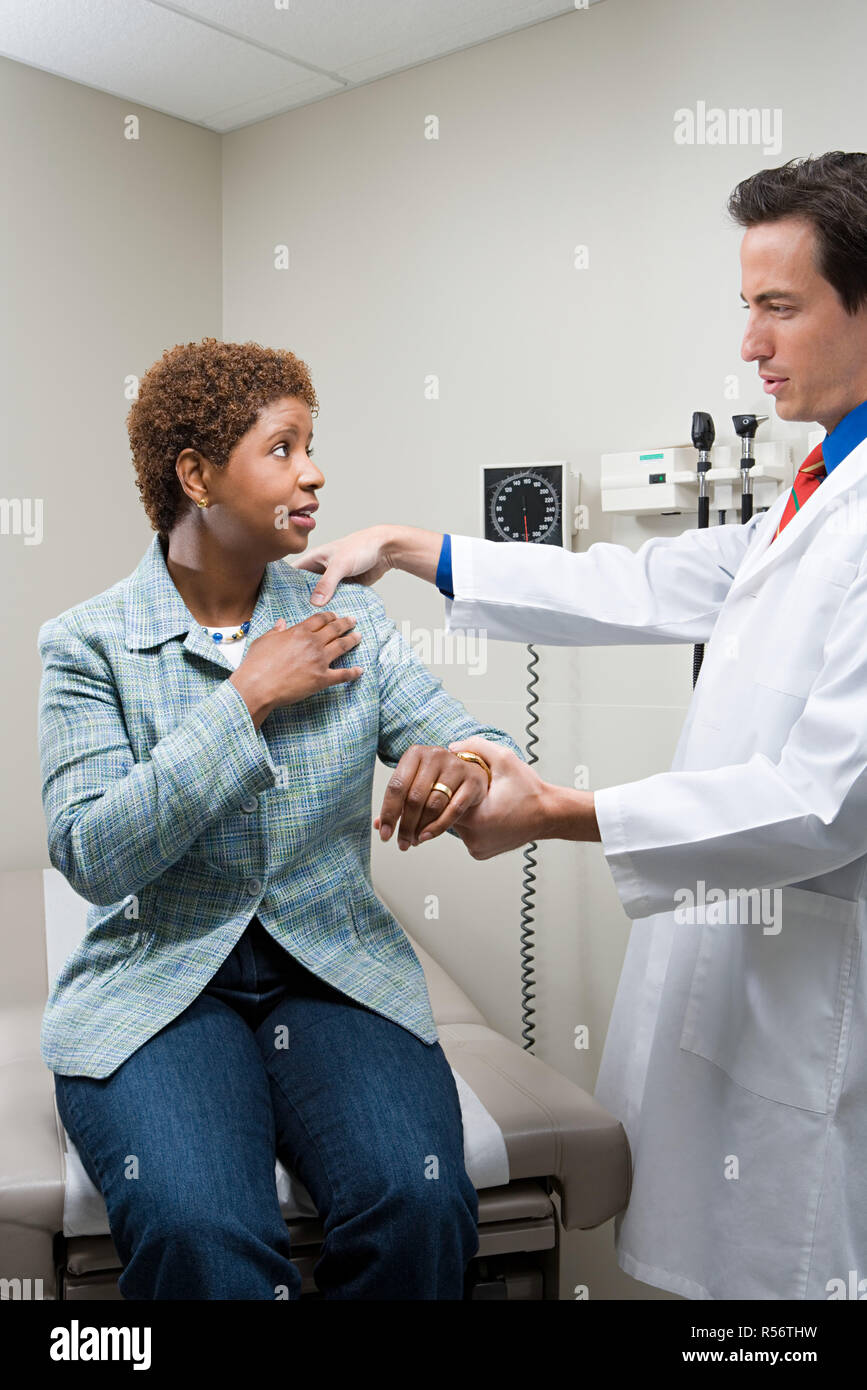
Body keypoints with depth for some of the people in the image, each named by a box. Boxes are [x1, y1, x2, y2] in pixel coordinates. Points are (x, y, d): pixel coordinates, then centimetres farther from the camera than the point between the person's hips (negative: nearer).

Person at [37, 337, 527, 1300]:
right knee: (197, 1234, -29)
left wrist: (462, 765, -23)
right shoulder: (87, 643, -2)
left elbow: (477, 741, 2)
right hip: (159, 988, -2)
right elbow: (92, 856, -13)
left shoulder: (348, 620, 8)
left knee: (419, 1206, -22)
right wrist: (247, 699, -15)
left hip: (340, 973, 3)